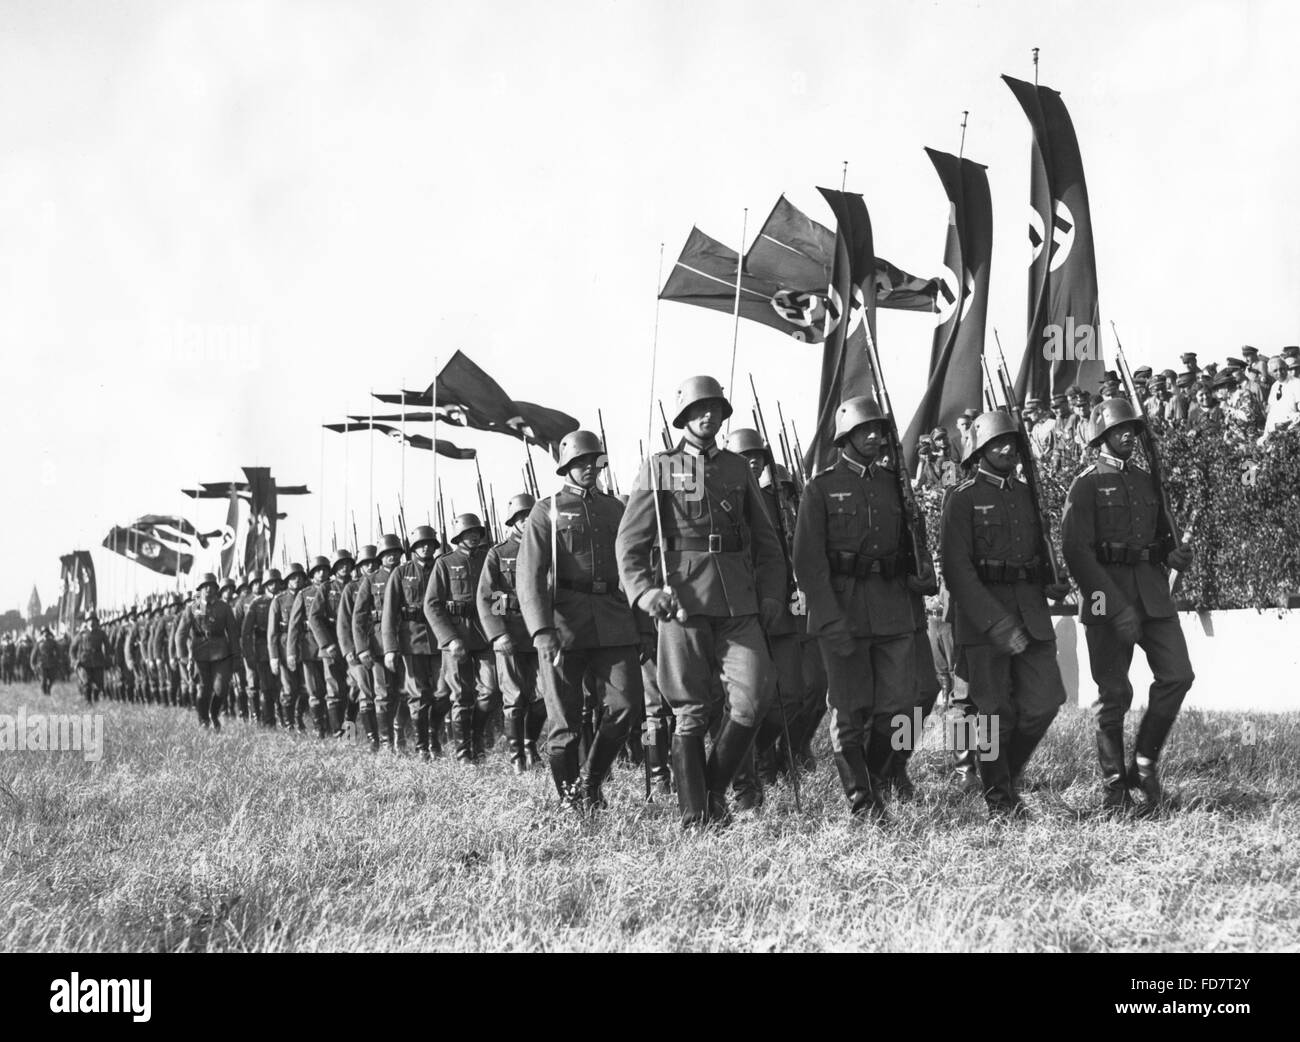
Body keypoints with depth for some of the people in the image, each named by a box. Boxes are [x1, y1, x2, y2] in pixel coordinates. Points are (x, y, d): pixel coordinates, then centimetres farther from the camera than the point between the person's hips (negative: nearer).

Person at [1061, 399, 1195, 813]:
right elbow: (1076, 550, -10)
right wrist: (1118, 608, -17)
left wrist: (1175, 555, 1)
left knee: (1177, 676, -7)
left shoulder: (1147, 482, 17)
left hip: (1153, 592, 5)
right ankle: (1114, 786, 9)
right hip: (1107, 595, -5)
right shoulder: (1087, 485, -2)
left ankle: (1144, 762, 9)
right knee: (1114, 693, -2)